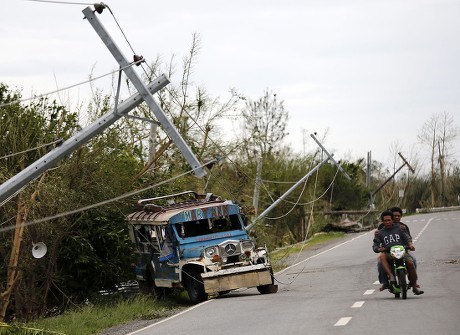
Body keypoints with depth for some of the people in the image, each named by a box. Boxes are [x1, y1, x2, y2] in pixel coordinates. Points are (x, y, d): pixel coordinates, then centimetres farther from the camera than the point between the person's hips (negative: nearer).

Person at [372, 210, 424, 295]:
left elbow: (407, 237, 8)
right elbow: (375, 245, 10)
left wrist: (410, 244, -15)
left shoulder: (399, 228, 17)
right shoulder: (380, 233, 17)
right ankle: (391, 276, -41)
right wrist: (378, 249, -14)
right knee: (381, 256, -34)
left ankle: (414, 287, -14)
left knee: (411, 263, -27)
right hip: (388, 254, 0)